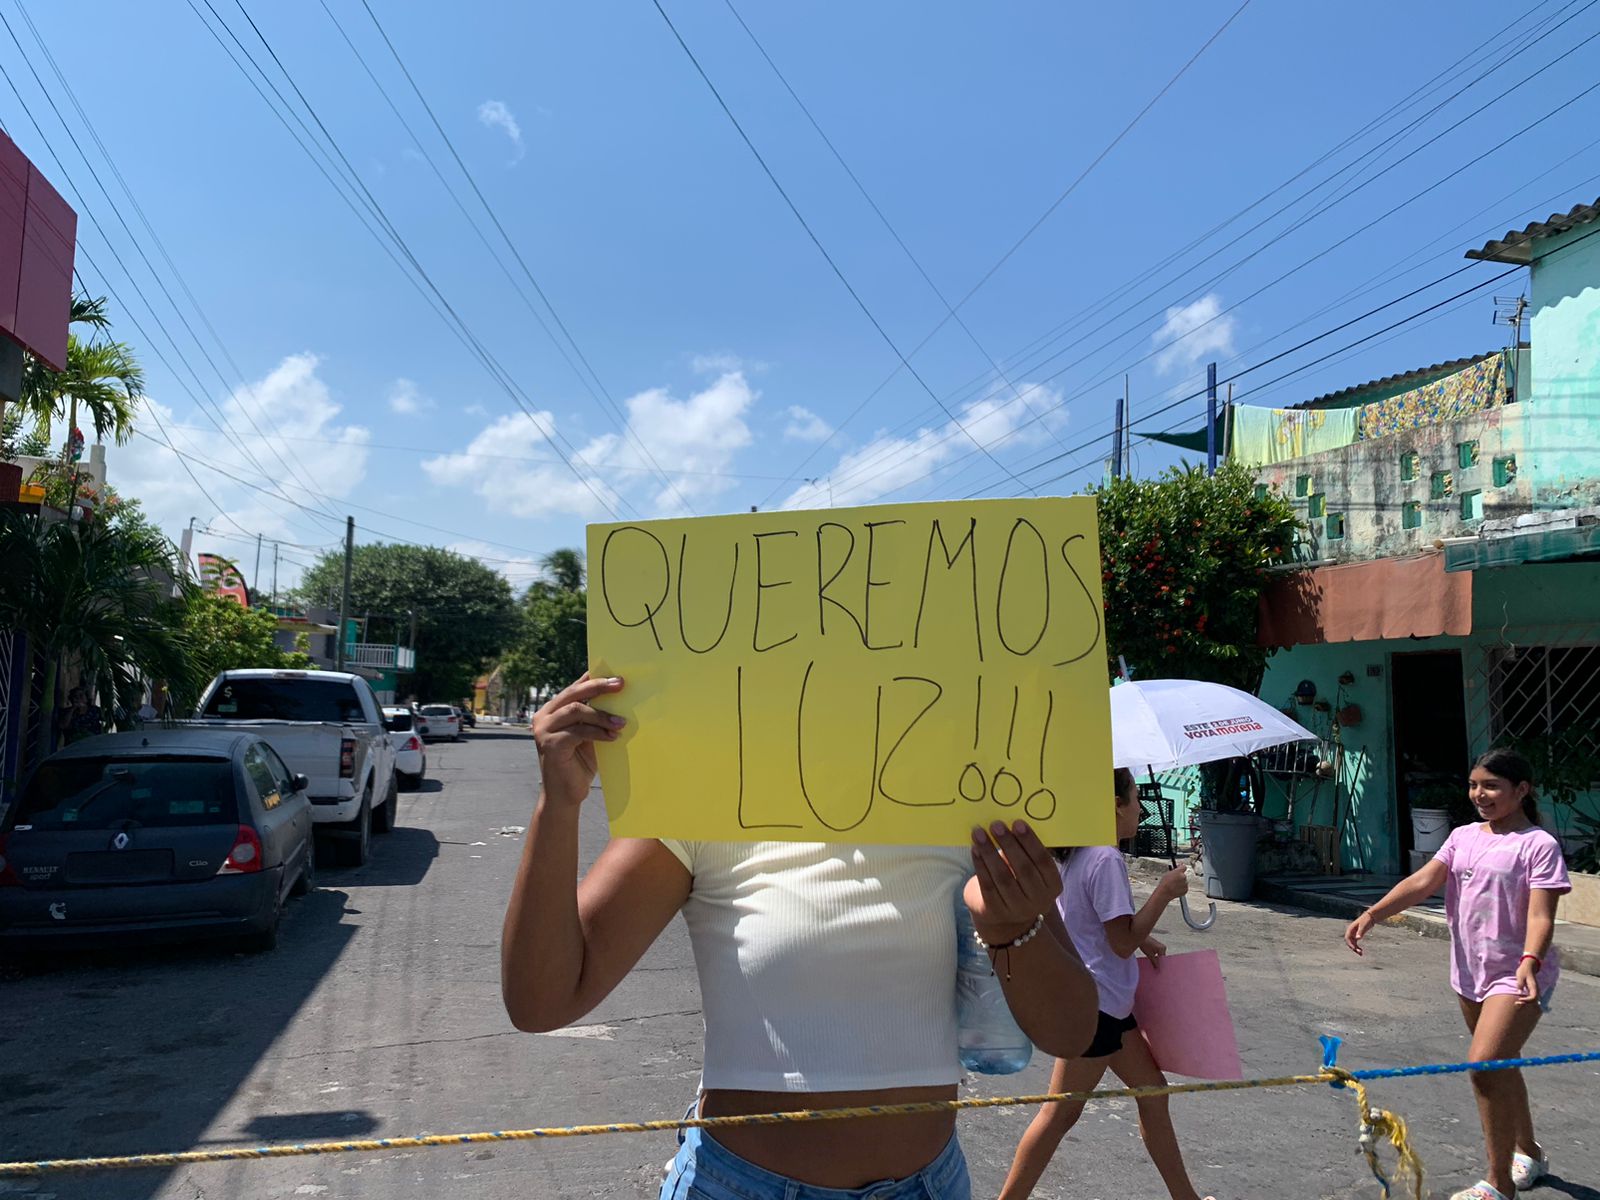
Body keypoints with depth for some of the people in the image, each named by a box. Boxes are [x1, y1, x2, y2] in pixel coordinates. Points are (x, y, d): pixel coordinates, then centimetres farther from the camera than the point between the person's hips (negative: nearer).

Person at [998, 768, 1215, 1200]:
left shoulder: (1074, 854, 7)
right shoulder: (1106, 859, -21)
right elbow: (1122, 944, -22)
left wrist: (1141, 939, 10)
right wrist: (1165, 892, -15)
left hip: (1106, 1001, 10)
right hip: (1095, 1002, -10)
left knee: (1152, 1091, 18)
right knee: (1061, 1113, 0)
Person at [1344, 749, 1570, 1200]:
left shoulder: (1539, 845, -11)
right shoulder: (1463, 836, 6)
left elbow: (1540, 915, -20)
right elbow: (1422, 882, -4)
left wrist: (1530, 961, -37)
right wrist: (1372, 914, -17)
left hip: (1515, 975, -7)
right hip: (1470, 970, 7)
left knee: (1485, 1065, -18)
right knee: (1501, 1066, 20)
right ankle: (1528, 1152, 42)